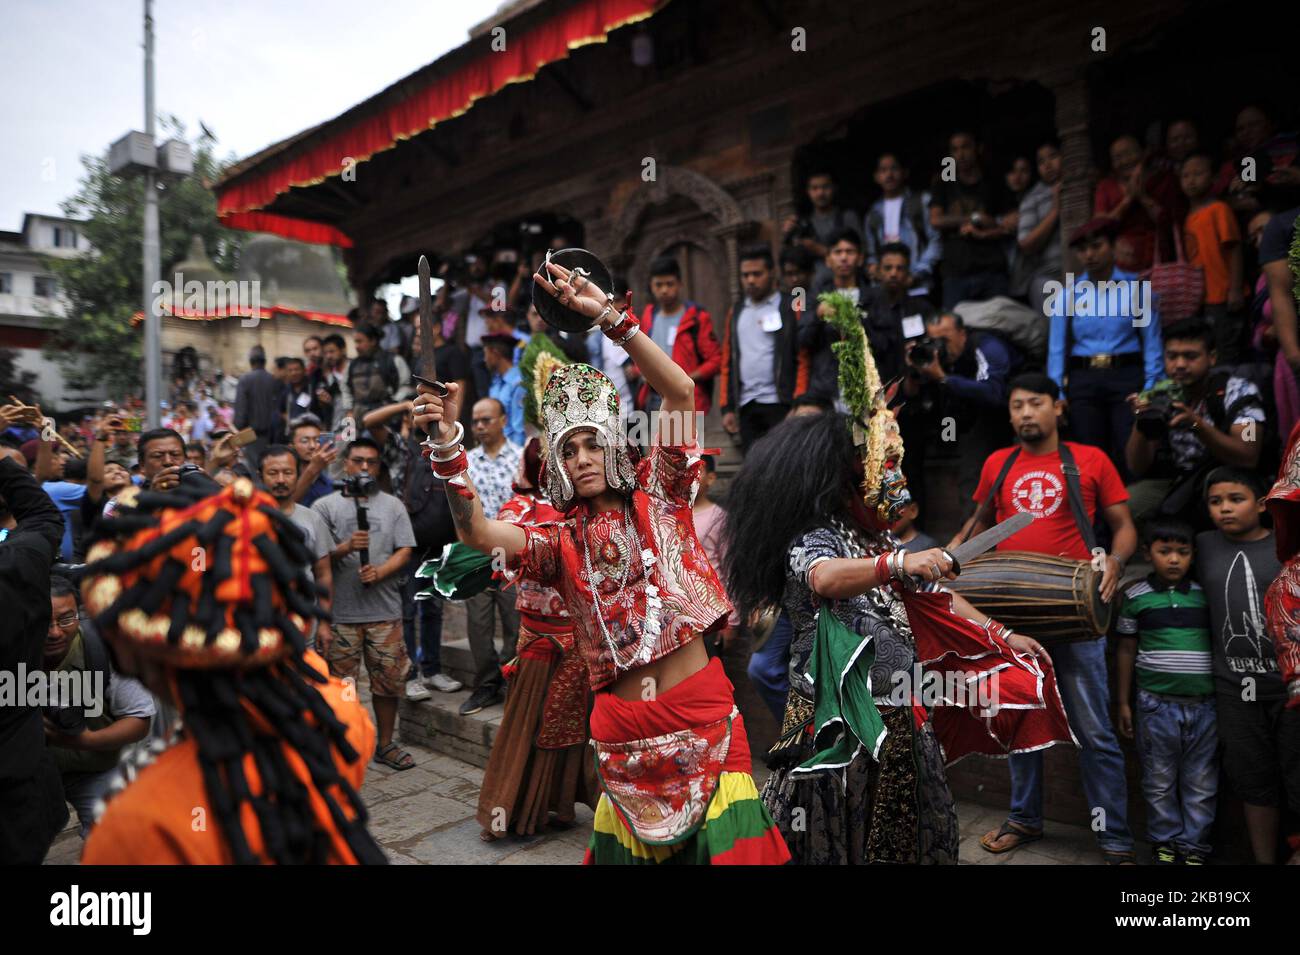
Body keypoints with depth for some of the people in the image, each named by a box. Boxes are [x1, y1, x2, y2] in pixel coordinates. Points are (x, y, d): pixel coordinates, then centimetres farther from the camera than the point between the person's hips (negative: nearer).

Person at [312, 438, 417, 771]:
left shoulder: (393, 505, 12)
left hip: (384, 609, 2)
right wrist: (345, 548, -20)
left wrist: (379, 572, -12)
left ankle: (385, 744, 23)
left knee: (389, 680, 7)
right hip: (340, 610, -1)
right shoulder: (325, 506, 6)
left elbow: (404, 551, 4)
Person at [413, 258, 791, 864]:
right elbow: (476, 531, -10)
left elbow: (680, 392, -8)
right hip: (623, 723, 1)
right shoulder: (562, 543, 6)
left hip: (702, 709, -1)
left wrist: (608, 315, -15)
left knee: (728, 840, 3)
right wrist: (448, 444, -22)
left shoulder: (658, 499, 3)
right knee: (631, 841, 13)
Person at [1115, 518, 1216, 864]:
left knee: (1201, 784, 10)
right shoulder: (1136, 596, -1)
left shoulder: (1206, 594, 1)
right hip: (1157, 705, -1)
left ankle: (1194, 844, 25)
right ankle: (1164, 841, 26)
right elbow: (1126, 650, 5)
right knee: (1159, 782, 10)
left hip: (1204, 705, 1)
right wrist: (1123, 703, 7)